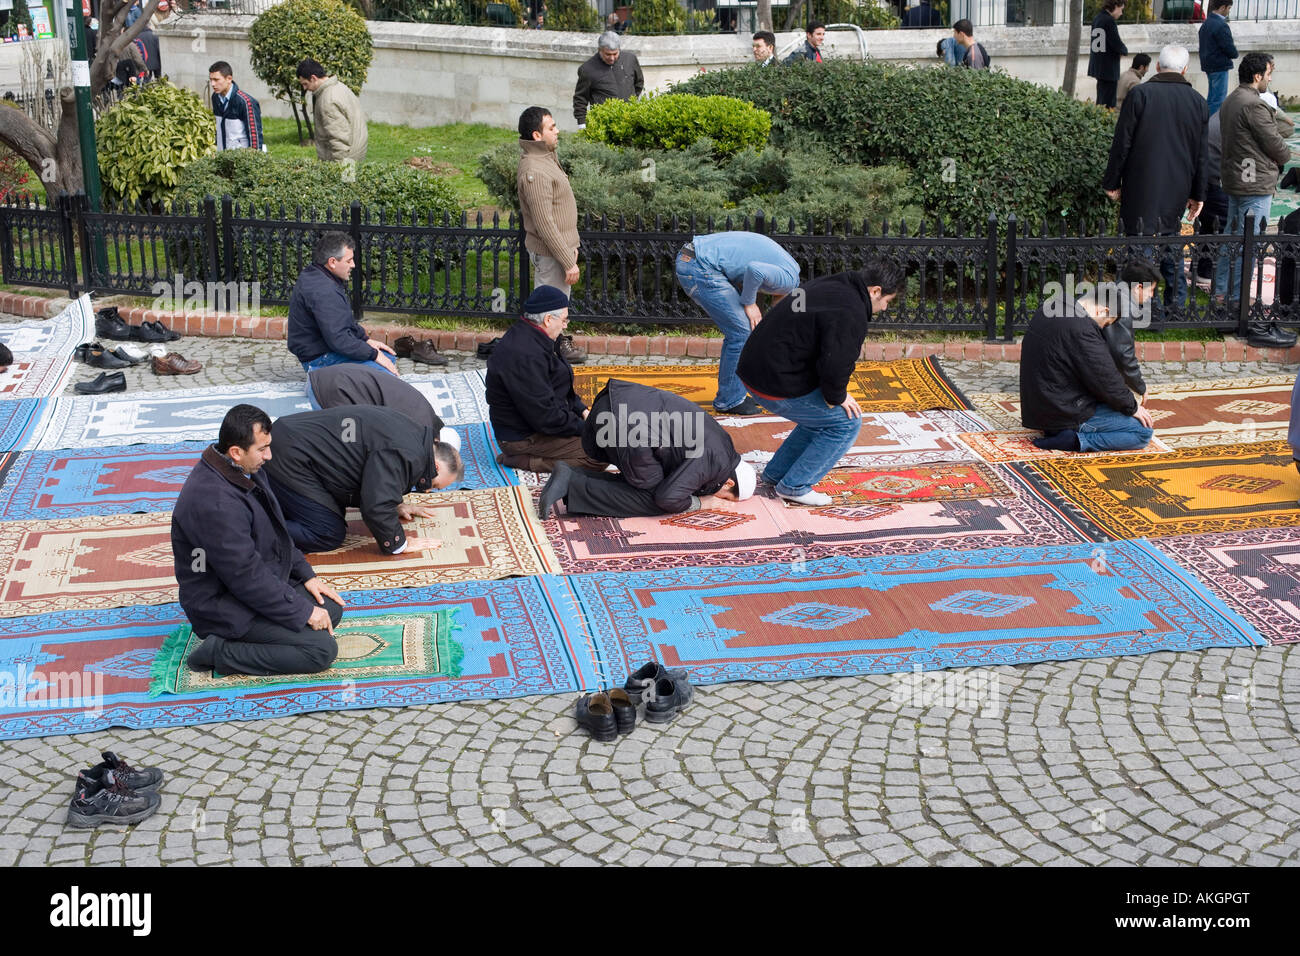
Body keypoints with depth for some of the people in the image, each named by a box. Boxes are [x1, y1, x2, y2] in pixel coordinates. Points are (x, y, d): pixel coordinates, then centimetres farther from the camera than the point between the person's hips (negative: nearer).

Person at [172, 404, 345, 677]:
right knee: (322, 648, -15)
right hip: (226, 608, -10)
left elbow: (278, 531, 16)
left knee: (331, 607, 9)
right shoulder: (213, 501, -31)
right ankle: (221, 652, -8)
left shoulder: (247, 471, 1)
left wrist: (306, 575, 8)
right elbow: (246, 576, -27)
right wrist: (302, 612, -20)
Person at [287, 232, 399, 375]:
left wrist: (366, 339, 12)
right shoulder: (322, 291, -26)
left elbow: (344, 321, 21)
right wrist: (373, 355, -20)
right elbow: (337, 339, -29)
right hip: (321, 360, -11)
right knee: (385, 371, -24)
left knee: (387, 356, 16)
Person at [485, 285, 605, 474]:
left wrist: (582, 410, 9)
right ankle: (524, 460, -9)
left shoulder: (525, 337, 8)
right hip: (525, 437, -11)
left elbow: (560, 388, 21)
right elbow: (544, 416, -27)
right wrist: (583, 428, -16)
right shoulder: (523, 356, -27)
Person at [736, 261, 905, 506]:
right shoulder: (851, 314, -19)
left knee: (821, 415, 26)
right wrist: (836, 396, -7)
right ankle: (795, 486, 4)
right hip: (778, 388, -10)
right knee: (847, 421, 1)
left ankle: (776, 473, 30)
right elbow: (836, 364, -28)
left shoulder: (828, 286, 13)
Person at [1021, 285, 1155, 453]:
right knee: (1144, 432, -5)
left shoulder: (1046, 311, 6)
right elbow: (1107, 380, -18)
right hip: (1067, 416, -10)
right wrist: (1132, 407, -2)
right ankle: (1077, 441, -14)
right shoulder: (1082, 329, -23)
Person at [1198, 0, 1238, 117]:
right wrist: (1234, 52, 5)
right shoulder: (1221, 26, -18)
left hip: (1208, 66, 9)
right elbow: (1231, 50, -20)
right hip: (1220, 67, -9)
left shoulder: (1205, 24, 12)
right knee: (1219, 99, -6)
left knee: (1212, 98, 17)